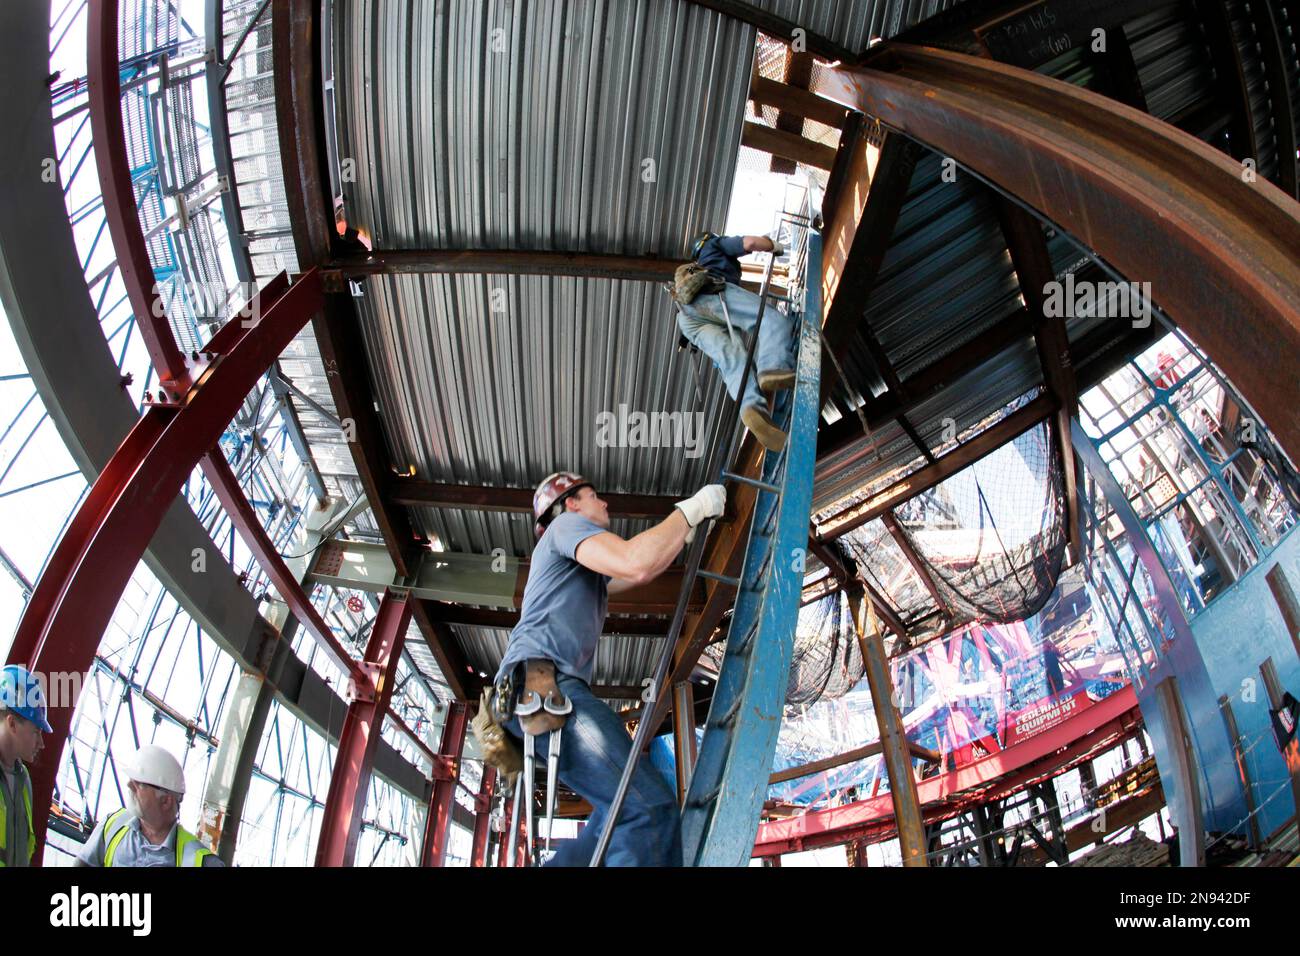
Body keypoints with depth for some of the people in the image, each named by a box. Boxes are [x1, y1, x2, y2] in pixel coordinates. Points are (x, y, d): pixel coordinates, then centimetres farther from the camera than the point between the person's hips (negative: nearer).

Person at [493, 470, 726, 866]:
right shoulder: (567, 524, 7)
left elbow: (649, 567, 42)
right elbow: (636, 564, -11)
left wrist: (690, 527, 41)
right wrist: (690, 509, 0)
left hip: (547, 689, 10)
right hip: (543, 681, -10)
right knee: (650, 805, -23)